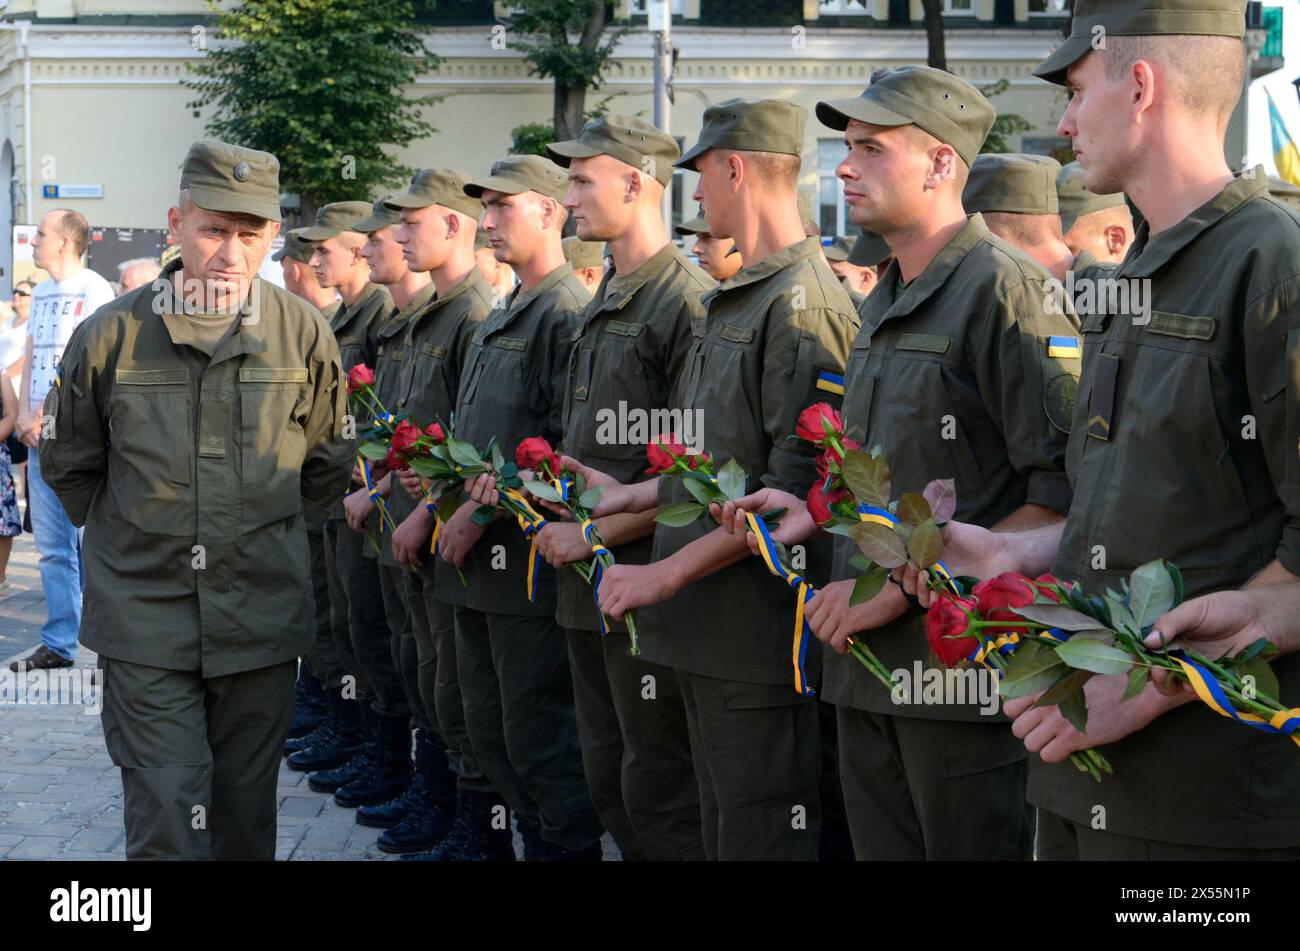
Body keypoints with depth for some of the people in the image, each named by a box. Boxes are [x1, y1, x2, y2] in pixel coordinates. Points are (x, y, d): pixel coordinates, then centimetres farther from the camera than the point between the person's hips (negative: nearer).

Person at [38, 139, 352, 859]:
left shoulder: (305, 336, -1)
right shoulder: (110, 336, -4)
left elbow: (326, 465, 15)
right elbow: (67, 463, 12)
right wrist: (126, 538, 12)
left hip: (262, 617, 2)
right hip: (144, 618, -1)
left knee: (246, 817, 11)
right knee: (165, 816, -4)